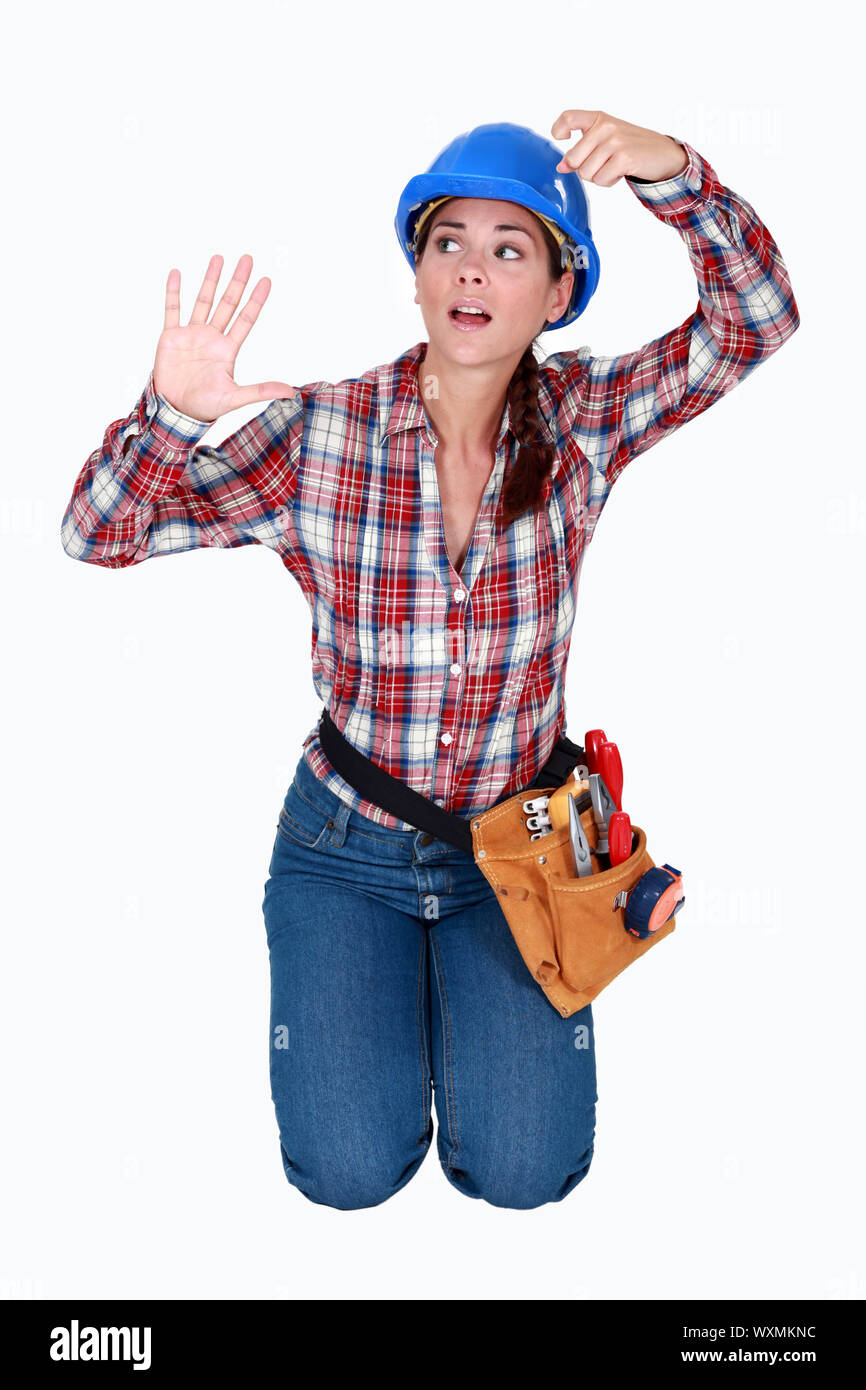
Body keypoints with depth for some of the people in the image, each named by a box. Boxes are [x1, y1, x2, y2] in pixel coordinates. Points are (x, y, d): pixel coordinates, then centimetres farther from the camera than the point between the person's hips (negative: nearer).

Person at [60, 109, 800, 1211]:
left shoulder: (580, 418, -9)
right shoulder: (321, 433, -14)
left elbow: (757, 321, -18)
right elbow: (100, 534, -14)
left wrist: (674, 176, -34)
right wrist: (171, 413, -33)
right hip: (349, 841, -1)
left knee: (524, 1172, -4)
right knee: (350, 1170, -6)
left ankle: (474, 984, 26)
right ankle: (380, 981, 25)